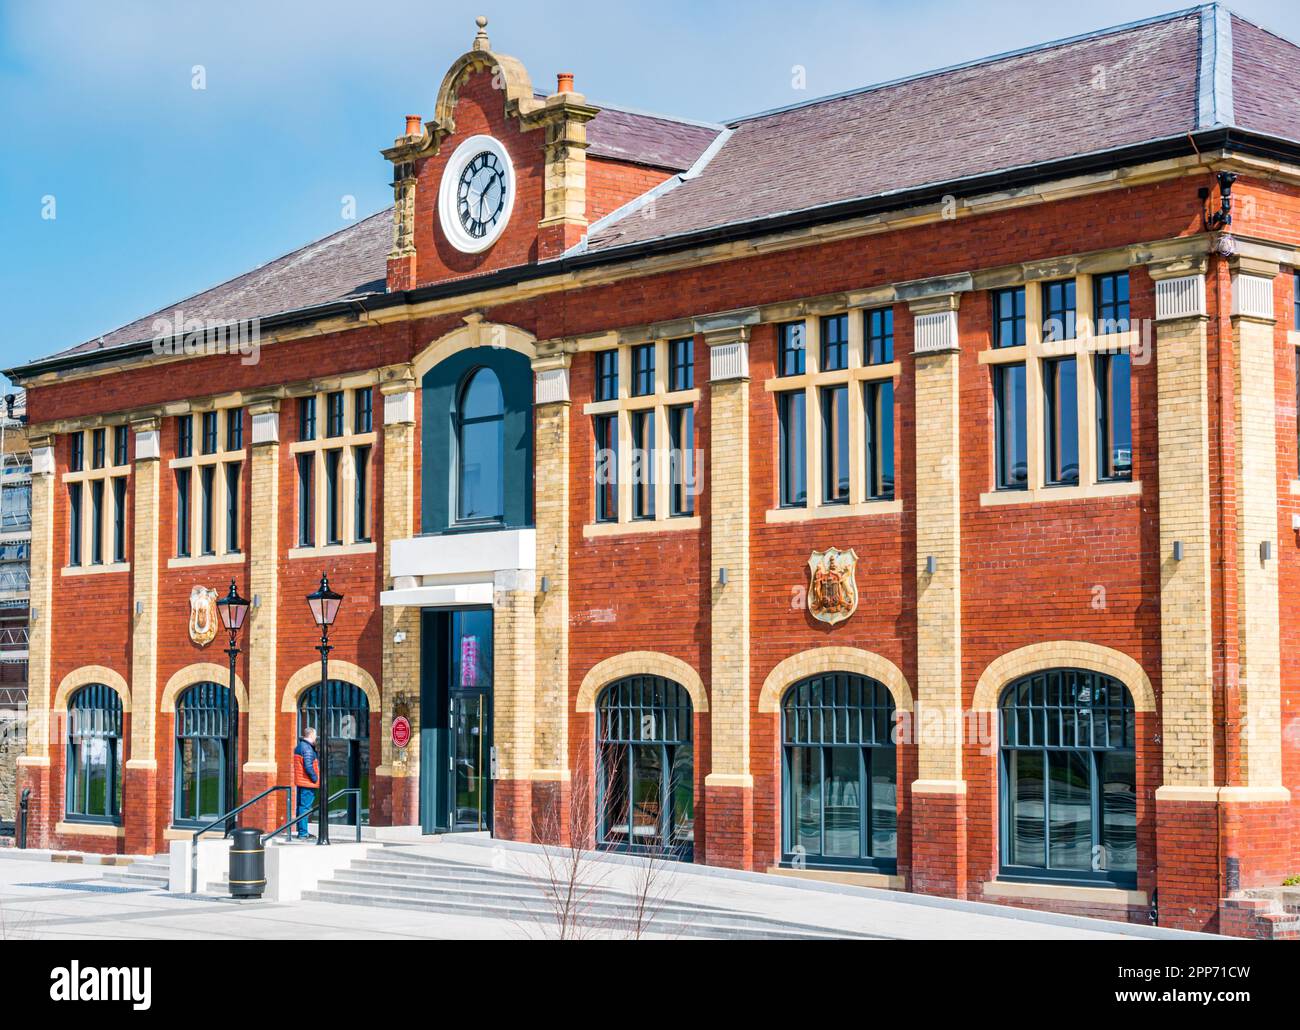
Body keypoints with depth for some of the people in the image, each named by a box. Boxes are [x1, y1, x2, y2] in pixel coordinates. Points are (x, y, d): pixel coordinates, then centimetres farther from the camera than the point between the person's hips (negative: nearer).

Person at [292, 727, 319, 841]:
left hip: (300, 782, 10)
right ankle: (303, 833, -8)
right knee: (305, 808, -8)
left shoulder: (299, 746, 15)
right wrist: (315, 778, -13)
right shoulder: (307, 748, -16)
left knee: (301, 807, 14)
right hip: (307, 784, -10)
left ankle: (301, 832, 21)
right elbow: (308, 766, -22)